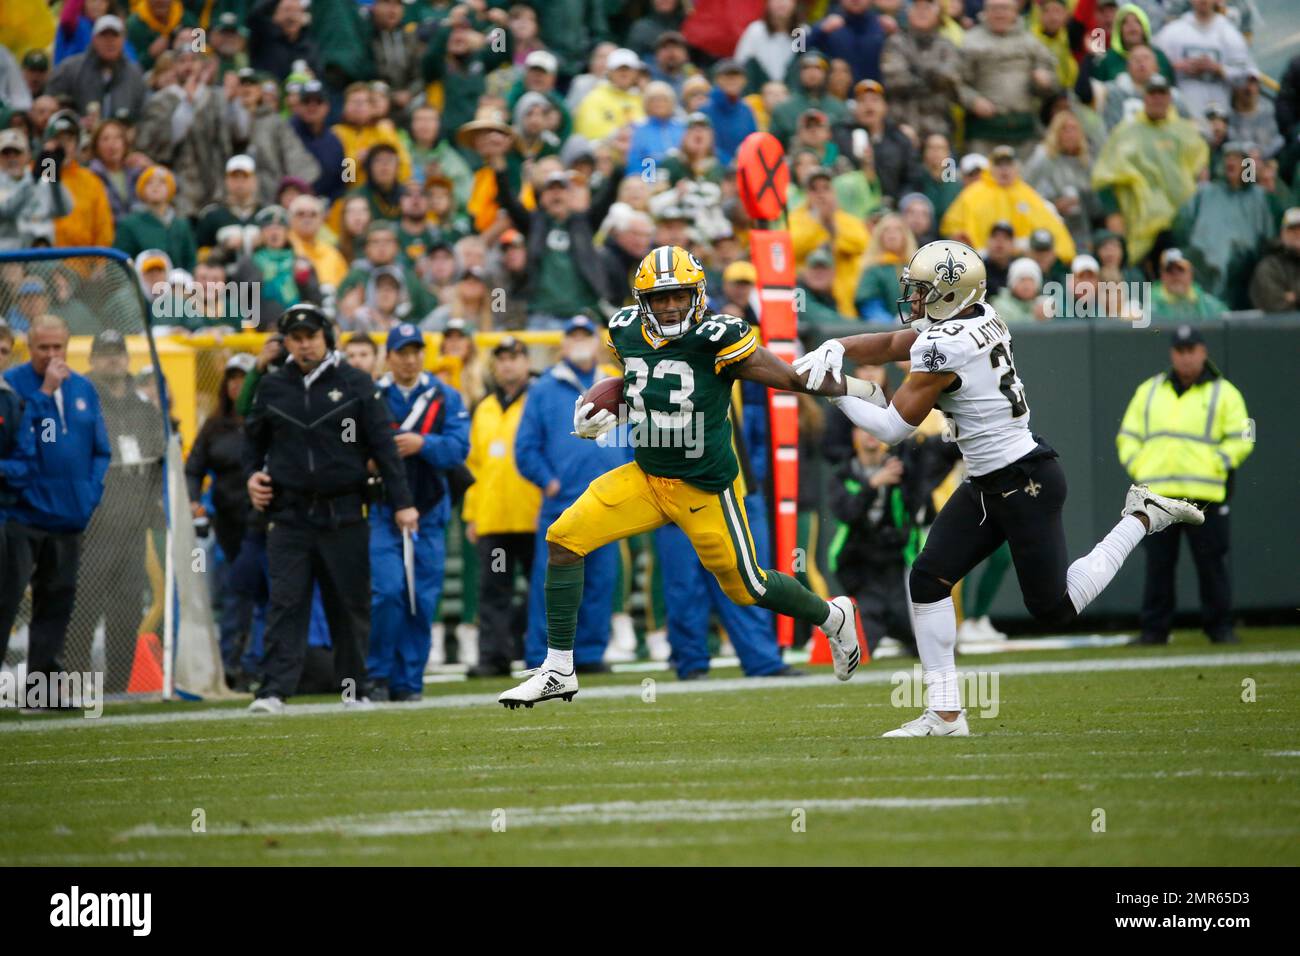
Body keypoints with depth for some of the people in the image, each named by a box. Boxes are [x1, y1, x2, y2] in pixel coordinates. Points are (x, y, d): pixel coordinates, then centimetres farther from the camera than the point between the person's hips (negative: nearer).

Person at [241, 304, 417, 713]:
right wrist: (252, 476, 3)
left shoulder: (355, 384, 1)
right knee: (285, 603, -7)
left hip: (344, 513, -1)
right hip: (289, 514, 1)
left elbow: (383, 445, 1)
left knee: (350, 604, 5)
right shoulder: (273, 387, 8)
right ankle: (274, 691, -13)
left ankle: (354, 689, 15)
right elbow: (254, 438, 22)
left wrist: (402, 503, -4)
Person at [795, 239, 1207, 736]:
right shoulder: (978, 319, 3)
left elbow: (893, 428, -17)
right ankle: (945, 713, 3)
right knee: (928, 579, 1)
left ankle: (1141, 518, 14)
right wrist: (837, 348, -5)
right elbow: (889, 345, 12)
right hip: (986, 485, 10)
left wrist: (835, 392, -9)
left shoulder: (943, 349, -23)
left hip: (1025, 483, -10)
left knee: (1054, 608, 2)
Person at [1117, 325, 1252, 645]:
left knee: (1212, 564, -1)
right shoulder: (1149, 391, 17)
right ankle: (1154, 629, 8)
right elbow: (1127, 436, 19)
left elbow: (1241, 439, 2)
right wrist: (1137, 467, 3)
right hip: (1156, 495, 3)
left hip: (1205, 495, -3)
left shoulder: (1223, 393, 7)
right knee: (1158, 564, 3)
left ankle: (1220, 627, 7)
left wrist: (1218, 465, -10)